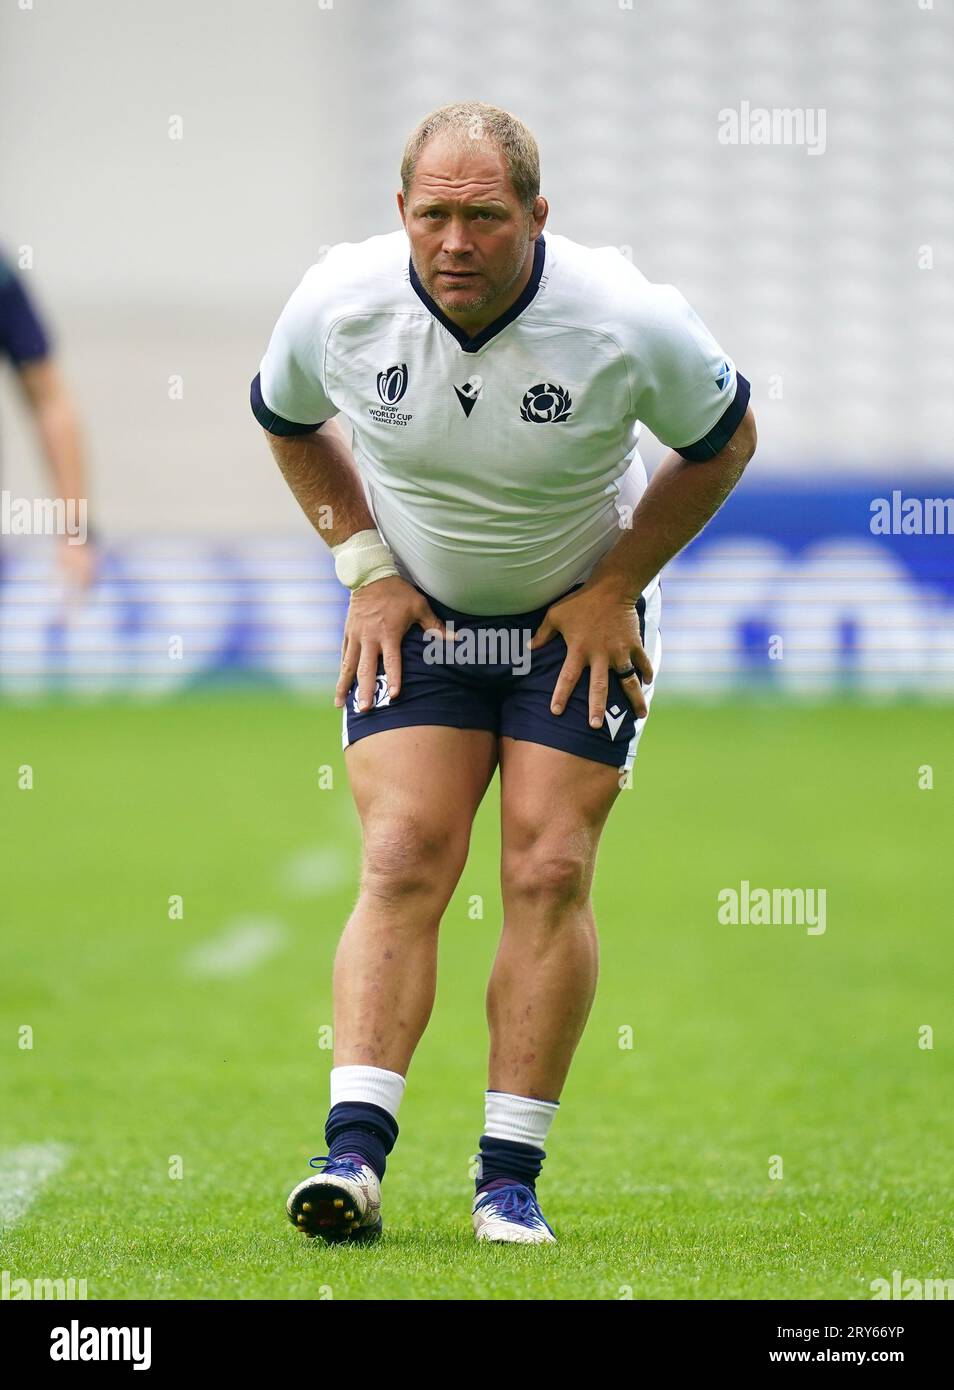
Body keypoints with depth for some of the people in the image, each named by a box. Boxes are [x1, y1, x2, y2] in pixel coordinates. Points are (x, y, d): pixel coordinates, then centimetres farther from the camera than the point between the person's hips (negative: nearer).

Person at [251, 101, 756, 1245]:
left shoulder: (626, 321, -23)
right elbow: (285, 422, 7)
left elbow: (722, 440, -4)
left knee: (549, 872, -9)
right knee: (402, 862, -13)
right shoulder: (338, 304, -17)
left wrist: (615, 587, -7)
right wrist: (364, 567, -1)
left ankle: (511, 1177, -3)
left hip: (578, 623, -1)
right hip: (414, 614, 1)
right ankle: (354, 1150, -20)